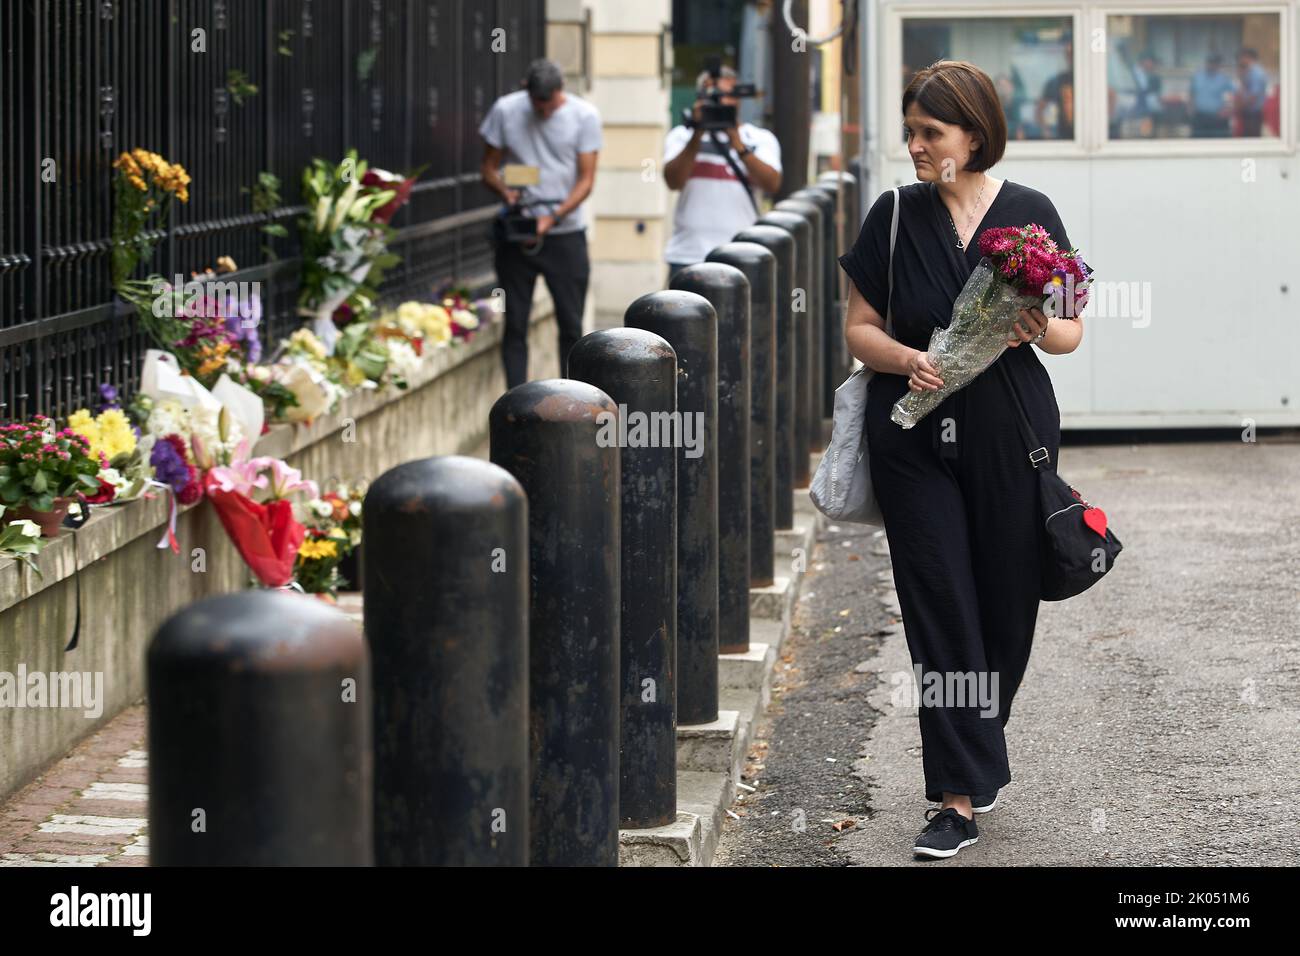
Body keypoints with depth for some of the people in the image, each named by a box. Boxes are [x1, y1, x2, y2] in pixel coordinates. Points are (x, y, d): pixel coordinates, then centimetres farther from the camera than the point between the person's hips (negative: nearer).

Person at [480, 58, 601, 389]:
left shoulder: (584, 116, -5)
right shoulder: (505, 111, -2)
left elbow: (586, 179, -6)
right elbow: (489, 167, 4)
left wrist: (553, 219, -19)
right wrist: (504, 191, -19)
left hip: (565, 234, -1)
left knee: (571, 324, 1)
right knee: (515, 324, -1)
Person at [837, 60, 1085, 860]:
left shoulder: (1030, 214, 0)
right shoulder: (895, 216, 3)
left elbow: (1071, 330, 4)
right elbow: (860, 328, 5)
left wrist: (1039, 330, -19)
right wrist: (905, 359, -15)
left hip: (1011, 433, 0)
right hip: (916, 435, 0)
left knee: (1007, 604, 6)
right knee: (940, 612, -4)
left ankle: (976, 753, 30)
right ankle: (961, 796, -3)